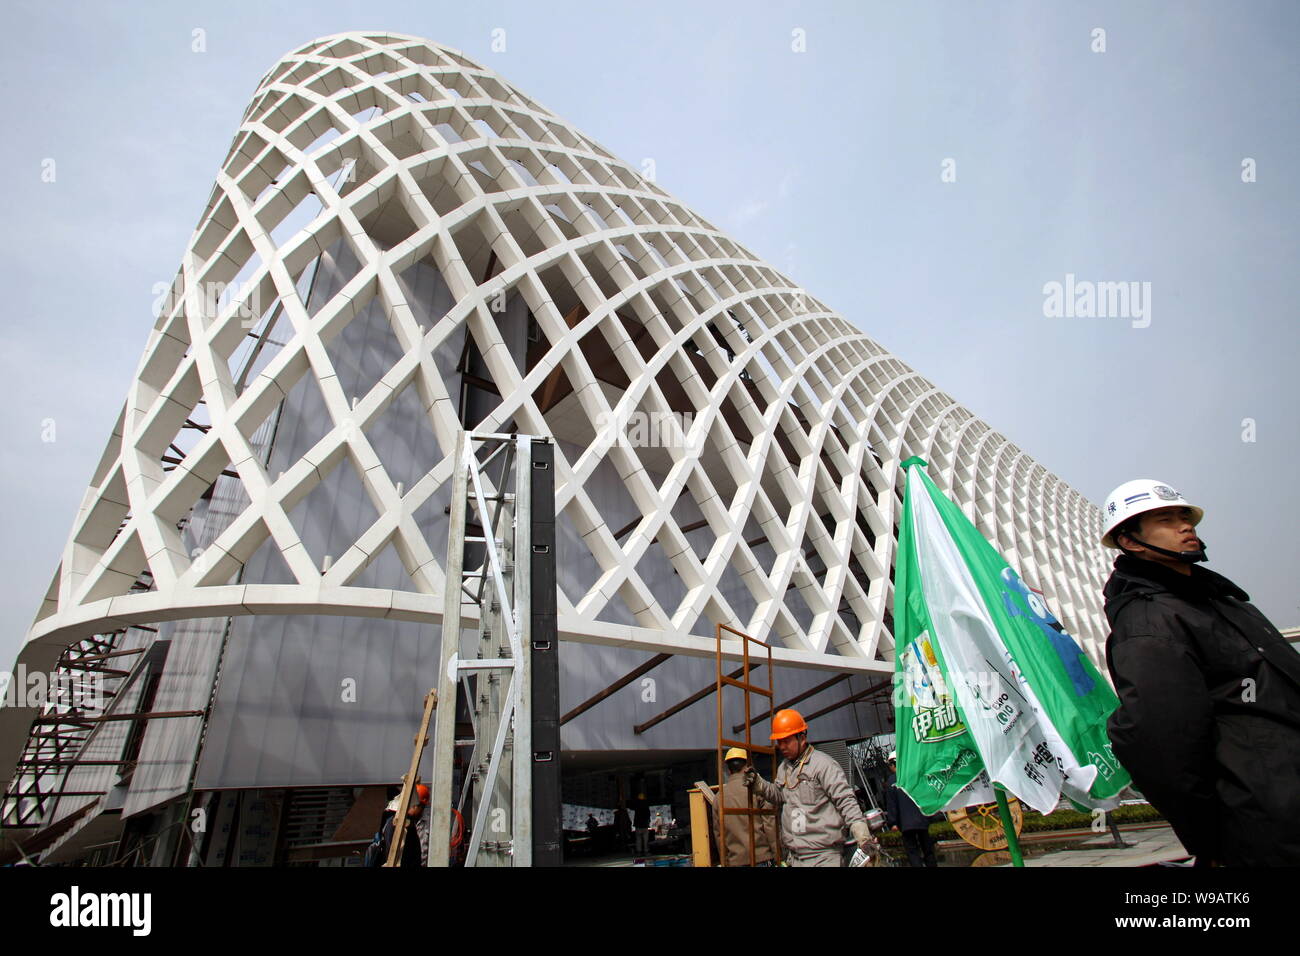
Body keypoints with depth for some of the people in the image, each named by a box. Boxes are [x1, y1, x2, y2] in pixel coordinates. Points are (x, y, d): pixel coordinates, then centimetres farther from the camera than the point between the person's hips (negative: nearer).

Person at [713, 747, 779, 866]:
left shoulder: (719, 796, 8)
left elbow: (718, 833, 12)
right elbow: (770, 824, -8)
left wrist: (724, 861, 20)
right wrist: (778, 856, -3)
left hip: (735, 861, 4)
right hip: (762, 857, -4)